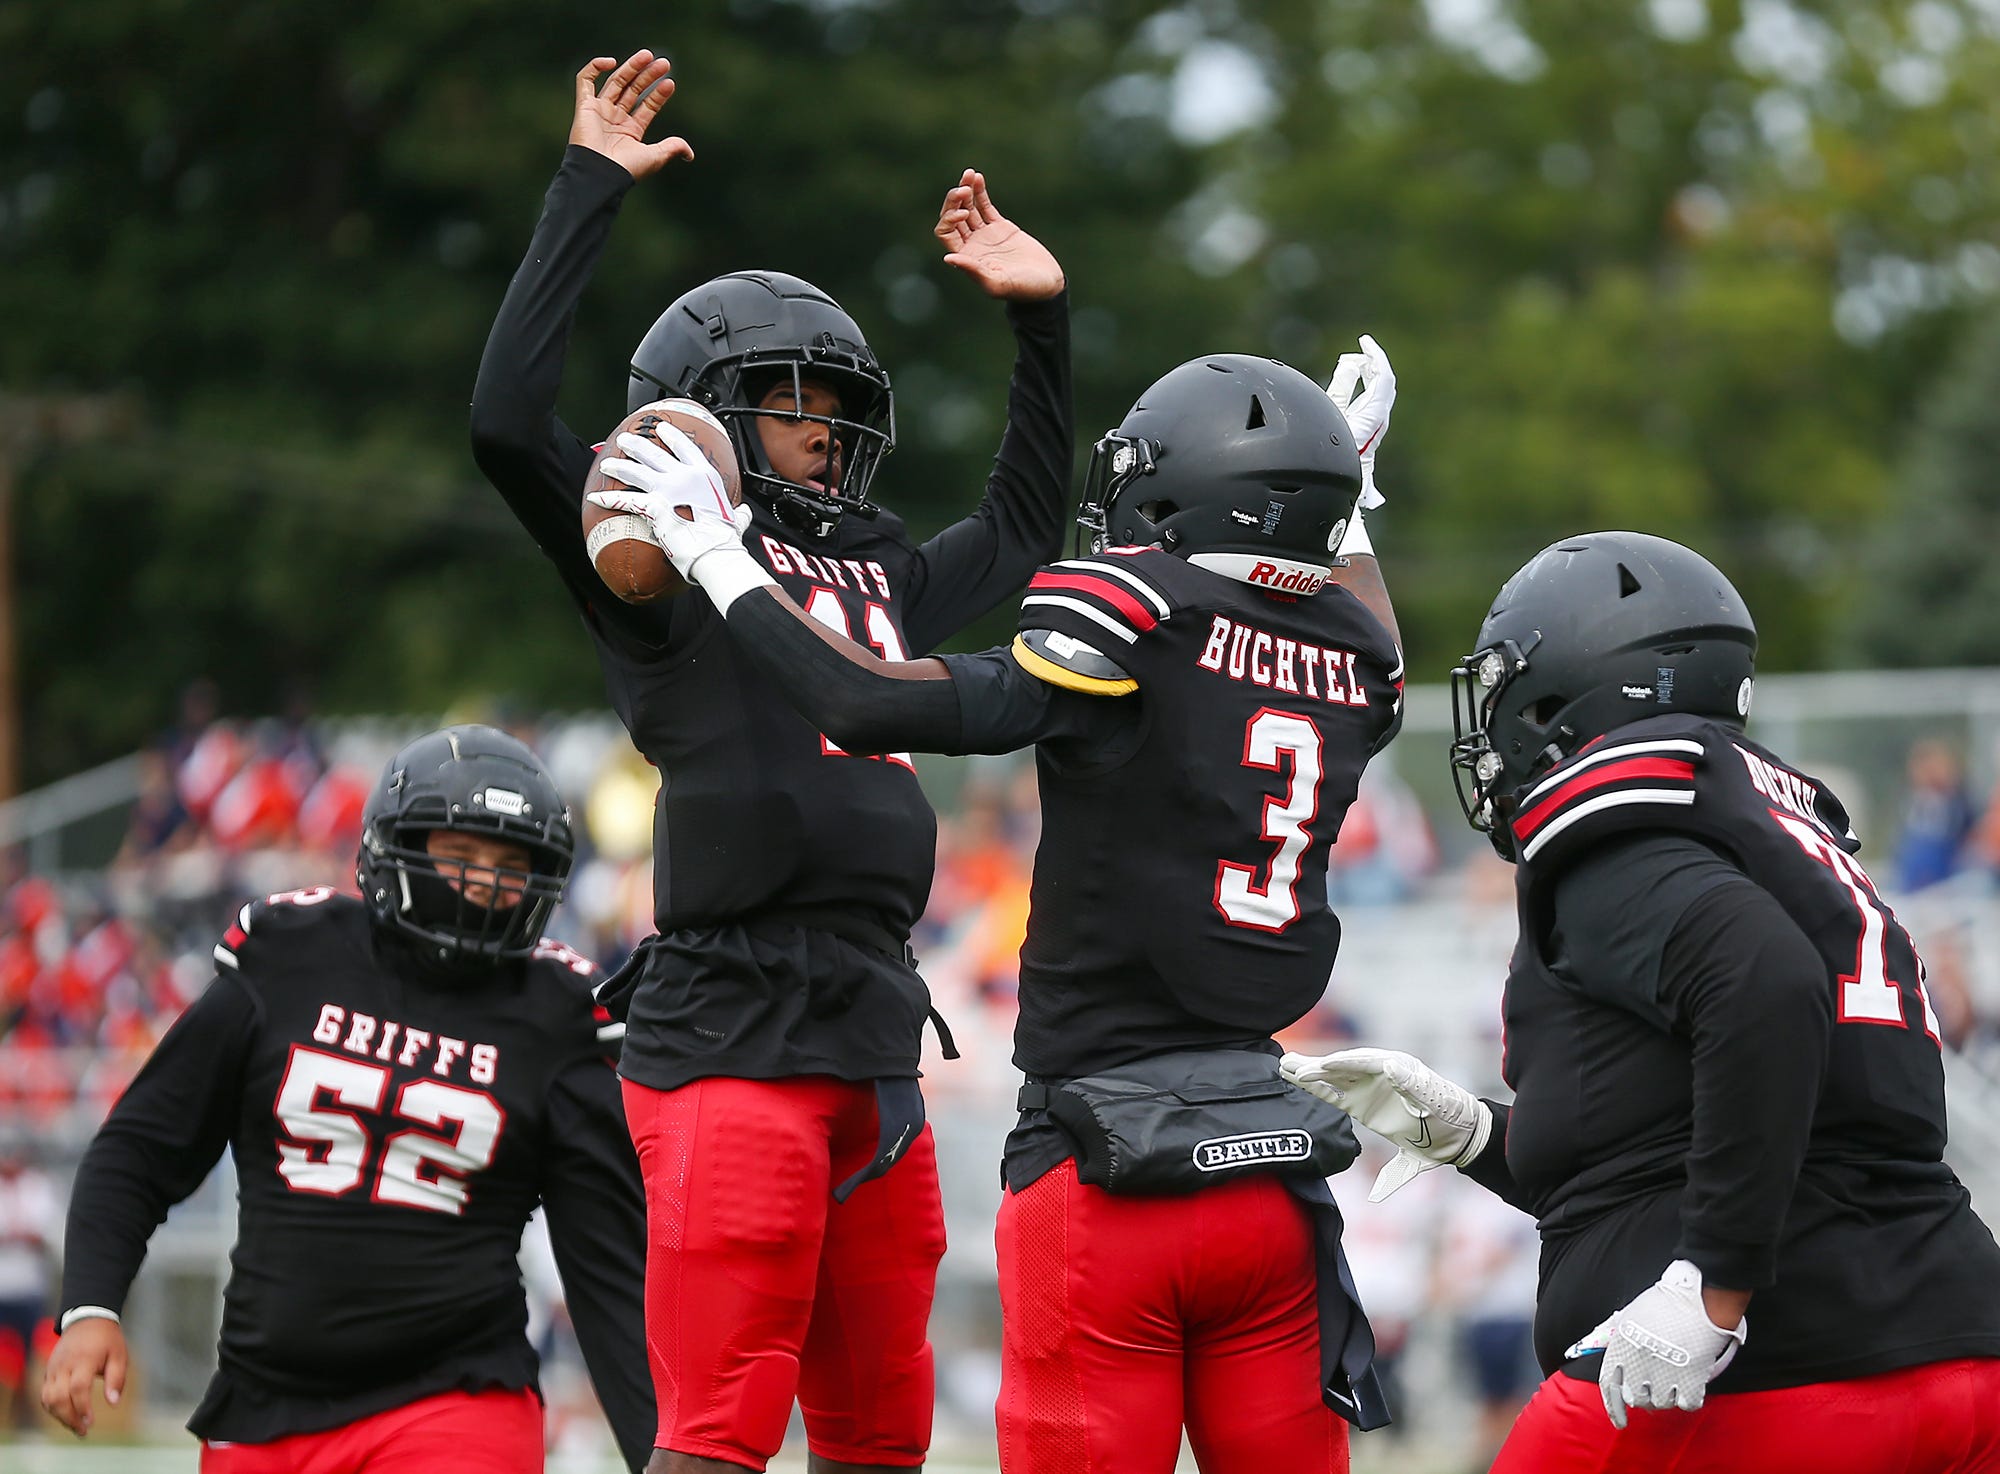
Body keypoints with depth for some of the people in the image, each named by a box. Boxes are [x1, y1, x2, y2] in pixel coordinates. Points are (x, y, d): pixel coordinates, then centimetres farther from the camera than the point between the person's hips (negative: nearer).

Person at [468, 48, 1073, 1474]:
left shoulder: (880, 577, 22)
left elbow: (1026, 526, 41)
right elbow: (511, 422, -13)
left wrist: (1042, 320, 35)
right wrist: (590, 190, -8)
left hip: (874, 1053, 7)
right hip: (734, 1042, -7)